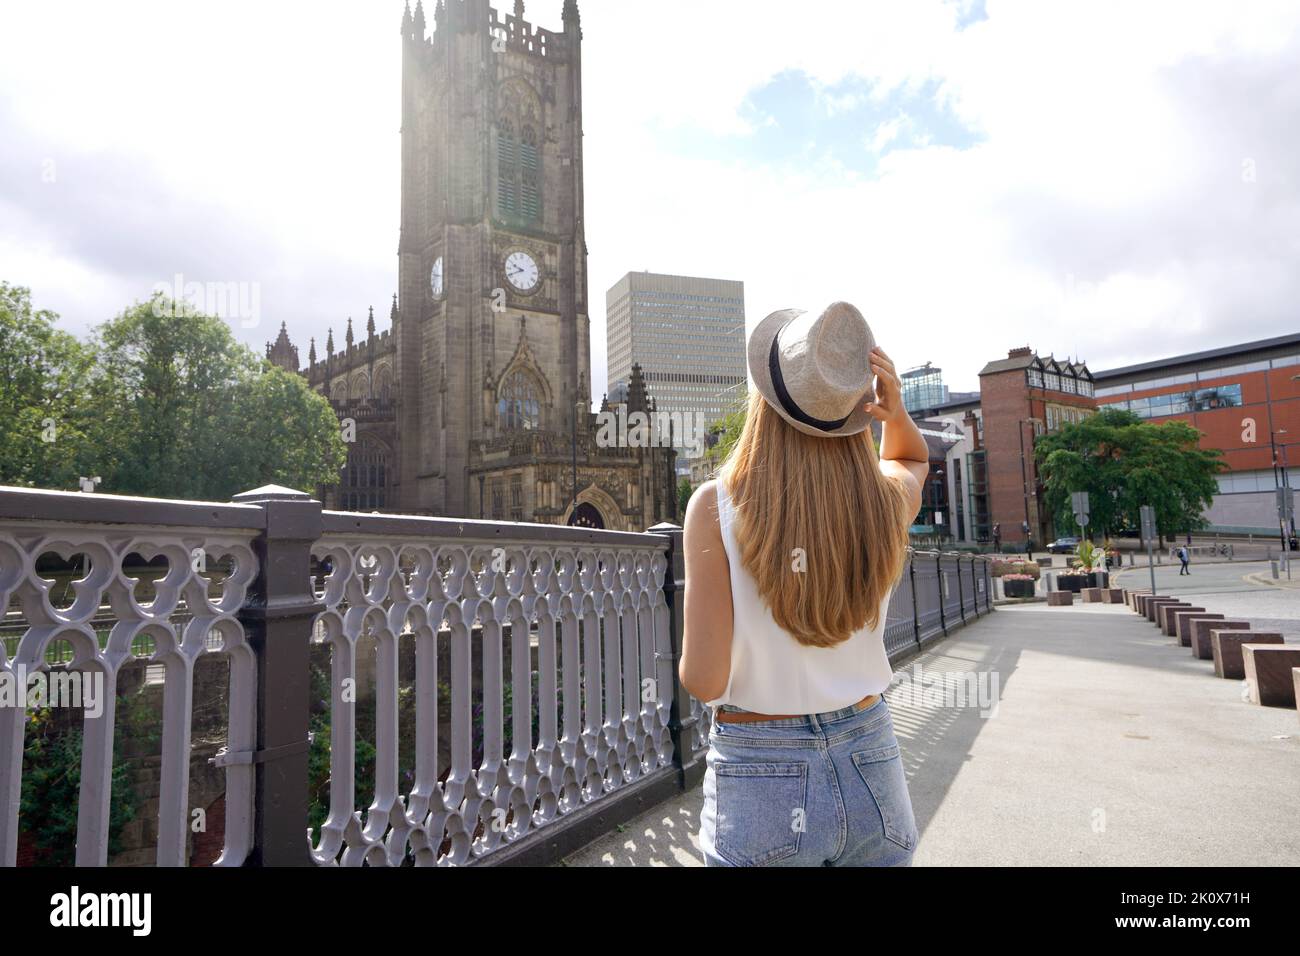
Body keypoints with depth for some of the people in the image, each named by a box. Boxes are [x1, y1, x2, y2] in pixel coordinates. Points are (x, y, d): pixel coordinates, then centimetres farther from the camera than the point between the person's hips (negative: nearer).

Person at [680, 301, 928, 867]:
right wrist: (896, 412, -2)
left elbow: (704, 681, -18)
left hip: (759, 782, -3)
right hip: (870, 768, 4)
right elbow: (913, 459, 19)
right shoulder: (885, 501, -7)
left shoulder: (717, 506, -18)